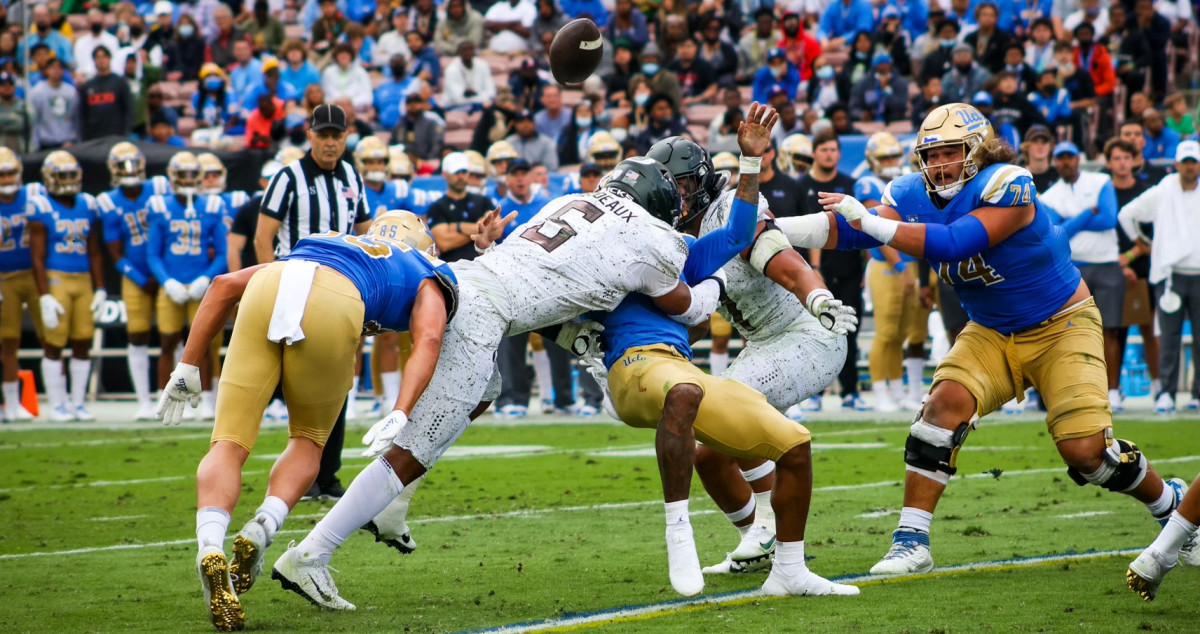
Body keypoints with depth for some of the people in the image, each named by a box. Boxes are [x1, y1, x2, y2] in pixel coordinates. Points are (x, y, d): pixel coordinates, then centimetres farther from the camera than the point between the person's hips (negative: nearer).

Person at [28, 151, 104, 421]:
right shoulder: (42, 208, -6)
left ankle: (78, 402, 14)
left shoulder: (87, 206, 10)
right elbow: (37, 257, -8)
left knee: (83, 343, 5)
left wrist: (100, 289, 10)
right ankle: (57, 405, 6)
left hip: (83, 280, 5)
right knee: (54, 344, -2)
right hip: (55, 279, -5)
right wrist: (44, 297, -13)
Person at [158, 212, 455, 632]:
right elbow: (428, 340, 9)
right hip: (331, 307, -2)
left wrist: (188, 368, 31)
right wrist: (399, 418, -2)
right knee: (308, 440, 22)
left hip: (269, 289, 2)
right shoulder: (425, 282, 33)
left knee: (228, 446, 4)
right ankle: (261, 531, -2)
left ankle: (210, 548, -21)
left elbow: (225, 285, 33)